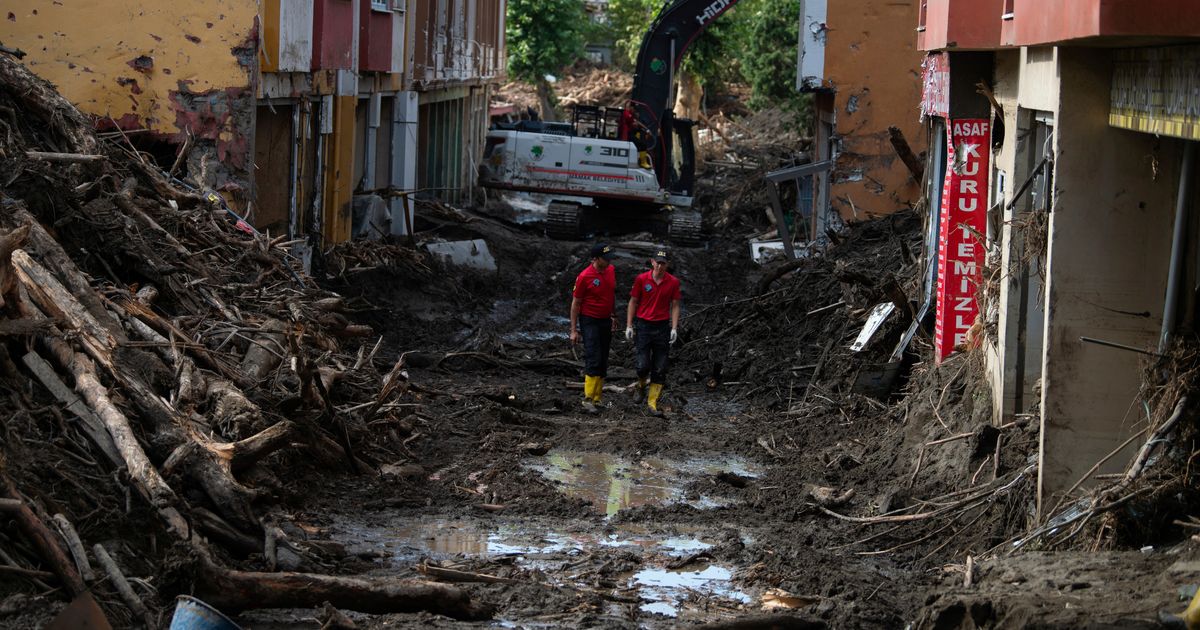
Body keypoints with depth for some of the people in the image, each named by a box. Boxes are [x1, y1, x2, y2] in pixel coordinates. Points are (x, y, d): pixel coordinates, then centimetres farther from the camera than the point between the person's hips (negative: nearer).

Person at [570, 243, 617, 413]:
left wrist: (613, 316, 20)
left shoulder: (611, 270, 3)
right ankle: (588, 401, -14)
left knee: (603, 363, 9)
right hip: (590, 322, -7)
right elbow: (575, 303, -9)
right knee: (593, 361, -14)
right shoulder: (585, 276, -16)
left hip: (606, 321, 7)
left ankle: (597, 399, 16)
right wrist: (574, 330, -9)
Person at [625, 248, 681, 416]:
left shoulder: (673, 282, 0)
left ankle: (652, 403, 7)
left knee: (660, 369, 0)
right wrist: (629, 326, -1)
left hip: (663, 327, 1)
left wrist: (674, 328, -4)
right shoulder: (641, 279, -3)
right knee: (643, 365, -7)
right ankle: (641, 385, 26)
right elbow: (633, 302, 4)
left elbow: (675, 306, 5)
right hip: (643, 326, -1)